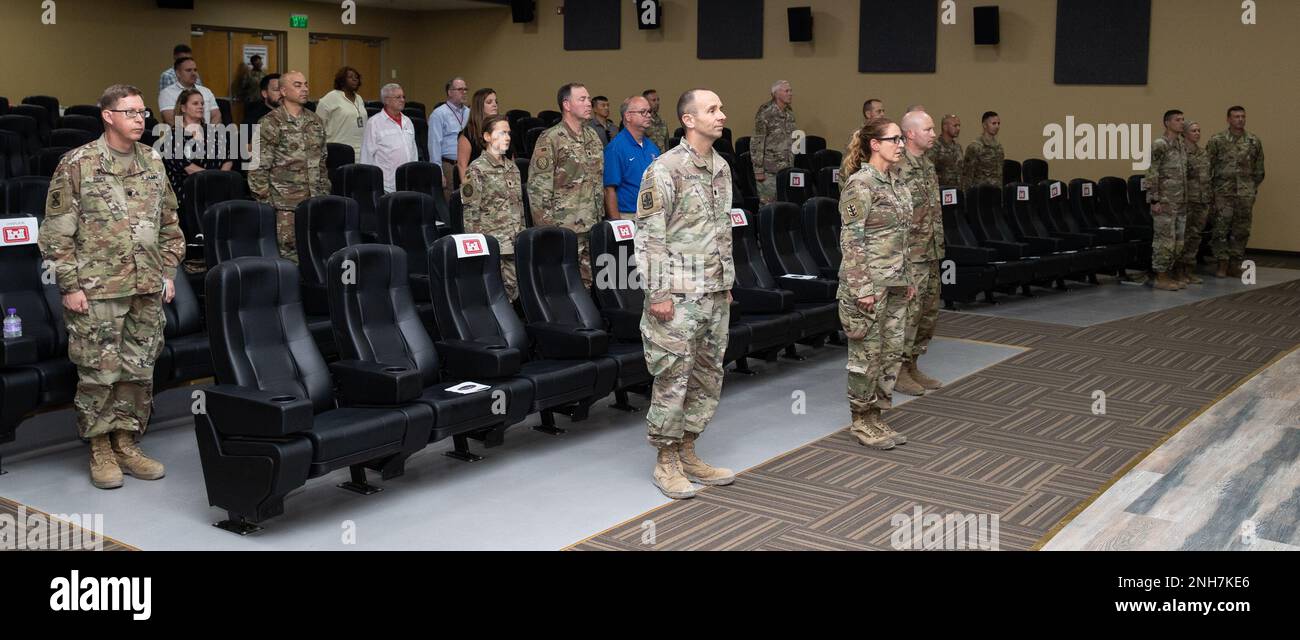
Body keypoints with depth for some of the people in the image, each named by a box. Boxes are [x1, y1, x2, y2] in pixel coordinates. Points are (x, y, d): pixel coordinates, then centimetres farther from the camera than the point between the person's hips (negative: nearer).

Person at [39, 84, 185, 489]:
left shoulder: (153, 163, 10)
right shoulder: (77, 165, -5)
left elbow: (169, 224, 18)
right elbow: (57, 233, -6)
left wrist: (168, 273, 12)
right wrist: (70, 285, -10)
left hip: (147, 289, 5)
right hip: (97, 290, -5)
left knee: (139, 371, 9)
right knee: (98, 372, 1)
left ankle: (127, 444, 21)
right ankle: (100, 450, 14)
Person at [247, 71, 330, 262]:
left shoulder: (316, 121, 13)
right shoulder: (270, 123, -5)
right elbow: (258, 168, -6)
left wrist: (325, 194, 14)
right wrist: (266, 203, -10)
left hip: (315, 203, 5)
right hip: (285, 205, -5)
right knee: (289, 251, -5)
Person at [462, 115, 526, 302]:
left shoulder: (512, 167, 13)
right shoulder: (478, 169, -8)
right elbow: (471, 213, -10)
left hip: (514, 245, 6)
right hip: (491, 246, -6)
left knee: (512, 291, 8)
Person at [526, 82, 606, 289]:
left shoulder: (593, 137, 14)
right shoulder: (550, 139, -9)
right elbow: (538, 188, -12)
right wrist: (546, 228, -13)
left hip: (593, 227, 7)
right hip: (565, 229, -6)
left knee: (589, 283, 9)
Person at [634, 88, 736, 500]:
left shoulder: (721, 168, 12)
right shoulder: (665, 169, -13)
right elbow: (649, 235, -15)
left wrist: (727, 283, 17)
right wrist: (658, 294, -17)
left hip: (715, 293, 8)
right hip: (678, 295, -8)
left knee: (708, 376, 12)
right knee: (672, 377, 0)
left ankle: (687, 453, 25)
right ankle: (666, 462, 13)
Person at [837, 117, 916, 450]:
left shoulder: (897, 182, 12)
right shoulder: (860, 183, -13)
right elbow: (851, 239, -16)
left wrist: (907, 279, 18)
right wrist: (862, 287, -19)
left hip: (895, 282, 8)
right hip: (869, 282, -8)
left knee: (893, 351, 11)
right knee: (867, 353, 0)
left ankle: (875, 416, 21)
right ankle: (860, 421, 14)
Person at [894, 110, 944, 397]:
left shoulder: (928, 165, 13)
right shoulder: (898, 168, -15)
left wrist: (938, 245, 19)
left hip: (931, 253, 9)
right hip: (910, 254, -9)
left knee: (929, 312, 13)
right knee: (908, 312, -4)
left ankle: (912, 366, 23)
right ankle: (897, 371, 7)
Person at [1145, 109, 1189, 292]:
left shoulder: (1182, 146, 14)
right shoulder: (1159, 145, -10)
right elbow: (1151, 174, -14)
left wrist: (1186, 200, 17)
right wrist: (1154, 200, -18)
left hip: (1180, 203, 8)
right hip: (1165, 202, -8)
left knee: (1178, 241, 9)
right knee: (1165, 240, -6)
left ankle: (1167, 275, 17)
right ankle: (1160, 279, 0)